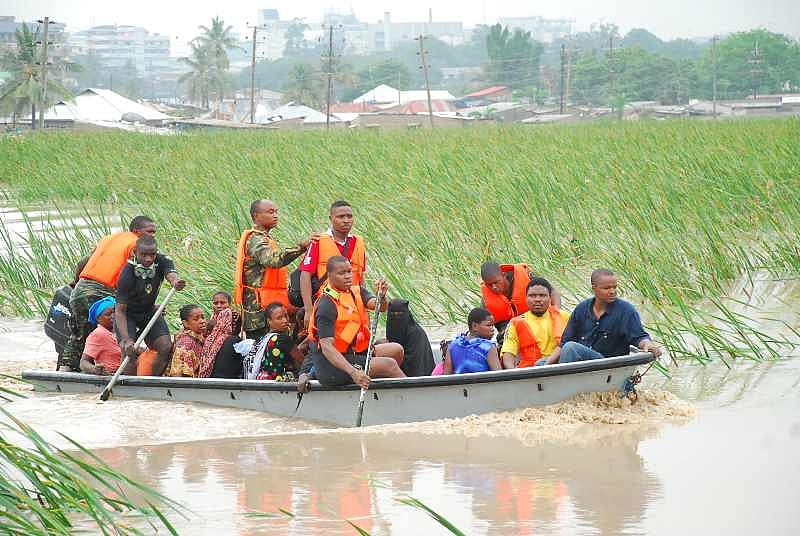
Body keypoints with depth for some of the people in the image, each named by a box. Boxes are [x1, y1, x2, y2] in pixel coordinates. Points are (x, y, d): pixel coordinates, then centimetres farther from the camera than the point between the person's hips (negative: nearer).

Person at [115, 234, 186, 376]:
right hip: (127, 314, -4)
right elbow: (120, 311, -30)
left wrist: (176, 282, -68)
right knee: (129, 351, -26)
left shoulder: (162, 262, -18)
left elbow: (171, 275, -41)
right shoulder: (127, 274, -30)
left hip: (149, 311, 4)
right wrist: (126, 339, -43)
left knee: (166, 347, -12)